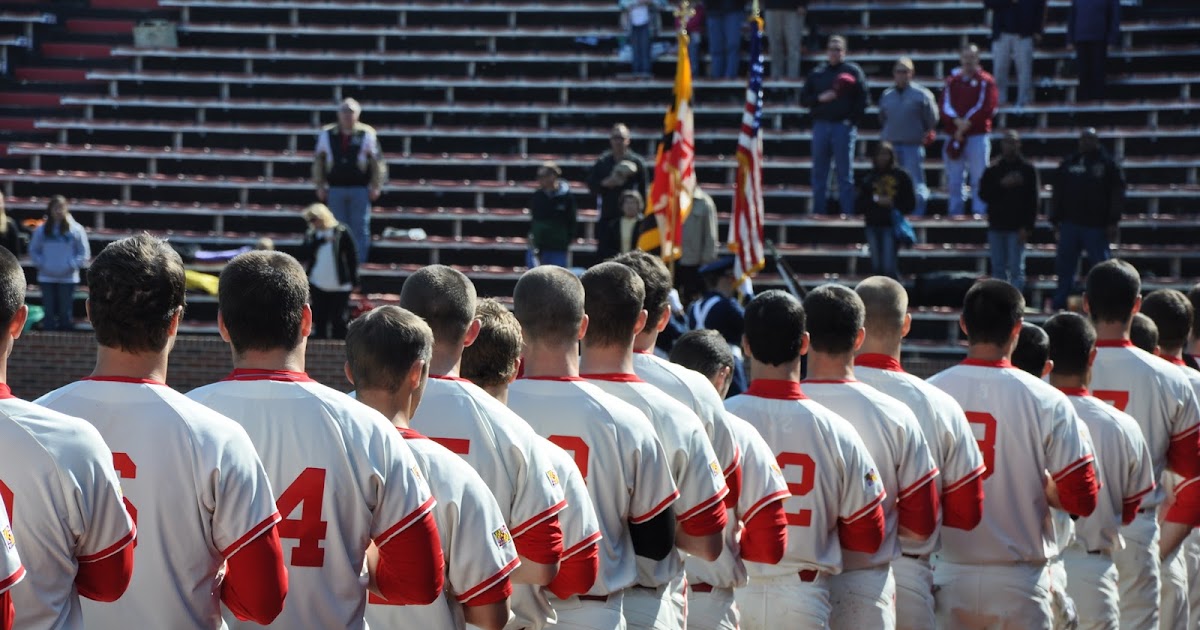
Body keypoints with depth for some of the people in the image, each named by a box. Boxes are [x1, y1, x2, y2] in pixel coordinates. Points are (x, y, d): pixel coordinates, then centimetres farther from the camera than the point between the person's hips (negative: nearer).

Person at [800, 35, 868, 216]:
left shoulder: (853, 71, 3)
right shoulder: (817, 73, 12)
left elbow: (863, 100, -2)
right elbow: (803, 98, 11)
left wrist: (852, 121, -11)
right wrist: (820, 98, -7)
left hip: (843, 127, -3)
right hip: (821, 125, 3)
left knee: (845, 174, -2)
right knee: (819, 174, 5)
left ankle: (847, 213, 0)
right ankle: (818, 212, 10)